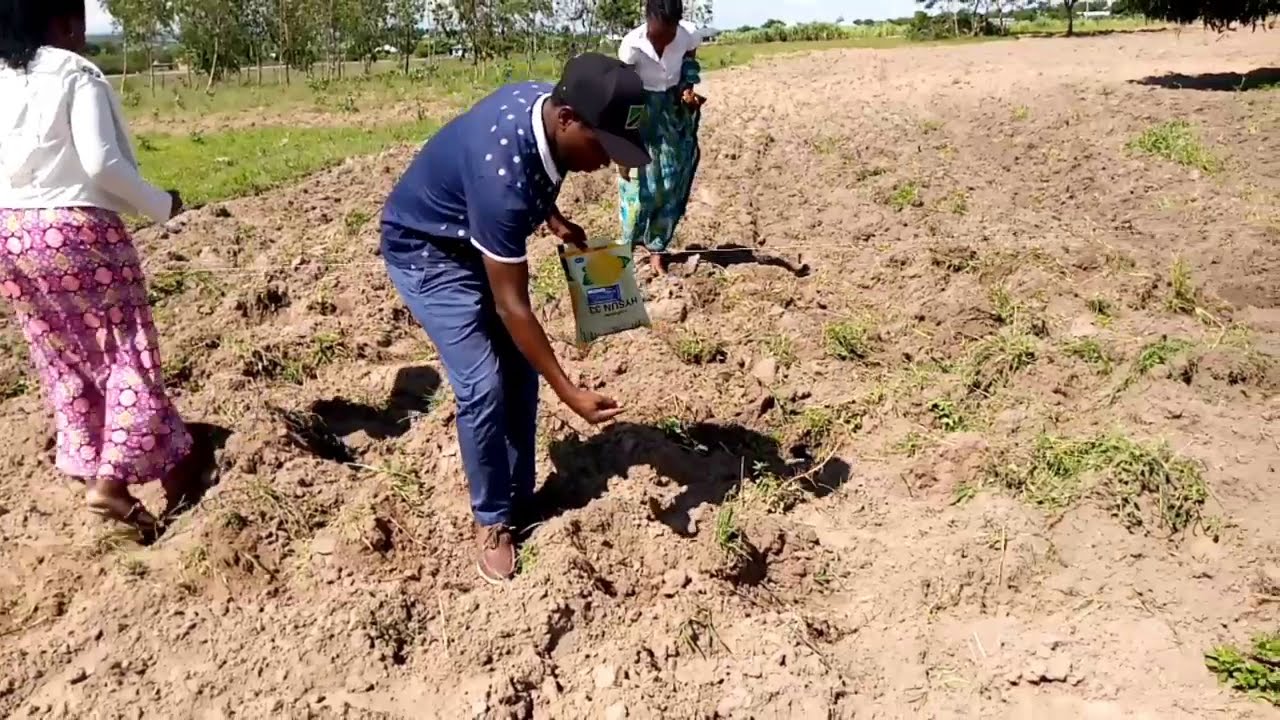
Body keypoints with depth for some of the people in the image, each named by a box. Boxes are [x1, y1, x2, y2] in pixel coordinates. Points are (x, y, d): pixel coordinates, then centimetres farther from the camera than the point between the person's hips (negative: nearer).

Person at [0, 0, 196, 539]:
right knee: (125, 353, 3)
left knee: (63, 362, 17)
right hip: (78, 231, -7)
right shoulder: (76, 76, -9)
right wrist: (159, 206, -5)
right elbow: (101, 163, -17)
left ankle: (90, 470, 25)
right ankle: (113, 480, -5)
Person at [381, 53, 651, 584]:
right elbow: (512, 306, -33)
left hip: (480, 239, 8)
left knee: (520, 371, 5)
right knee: (483, 385, -14)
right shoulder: (501, 171, -40)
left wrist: (554, 220, -2)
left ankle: (520, 498, 20)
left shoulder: (549, 103, -17)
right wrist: (570, 394, -29)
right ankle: (492, 520, 6)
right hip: (424, 250, -8)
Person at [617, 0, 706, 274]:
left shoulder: (689, 36, -19)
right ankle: (628, 245, 19)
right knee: (640, 182, -2)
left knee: (673, 182, 4)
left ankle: (657, 246, 19)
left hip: (676, 111, 3)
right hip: (642, 110, -2)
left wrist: (688, 92, -21)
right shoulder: (632, 45, -25)